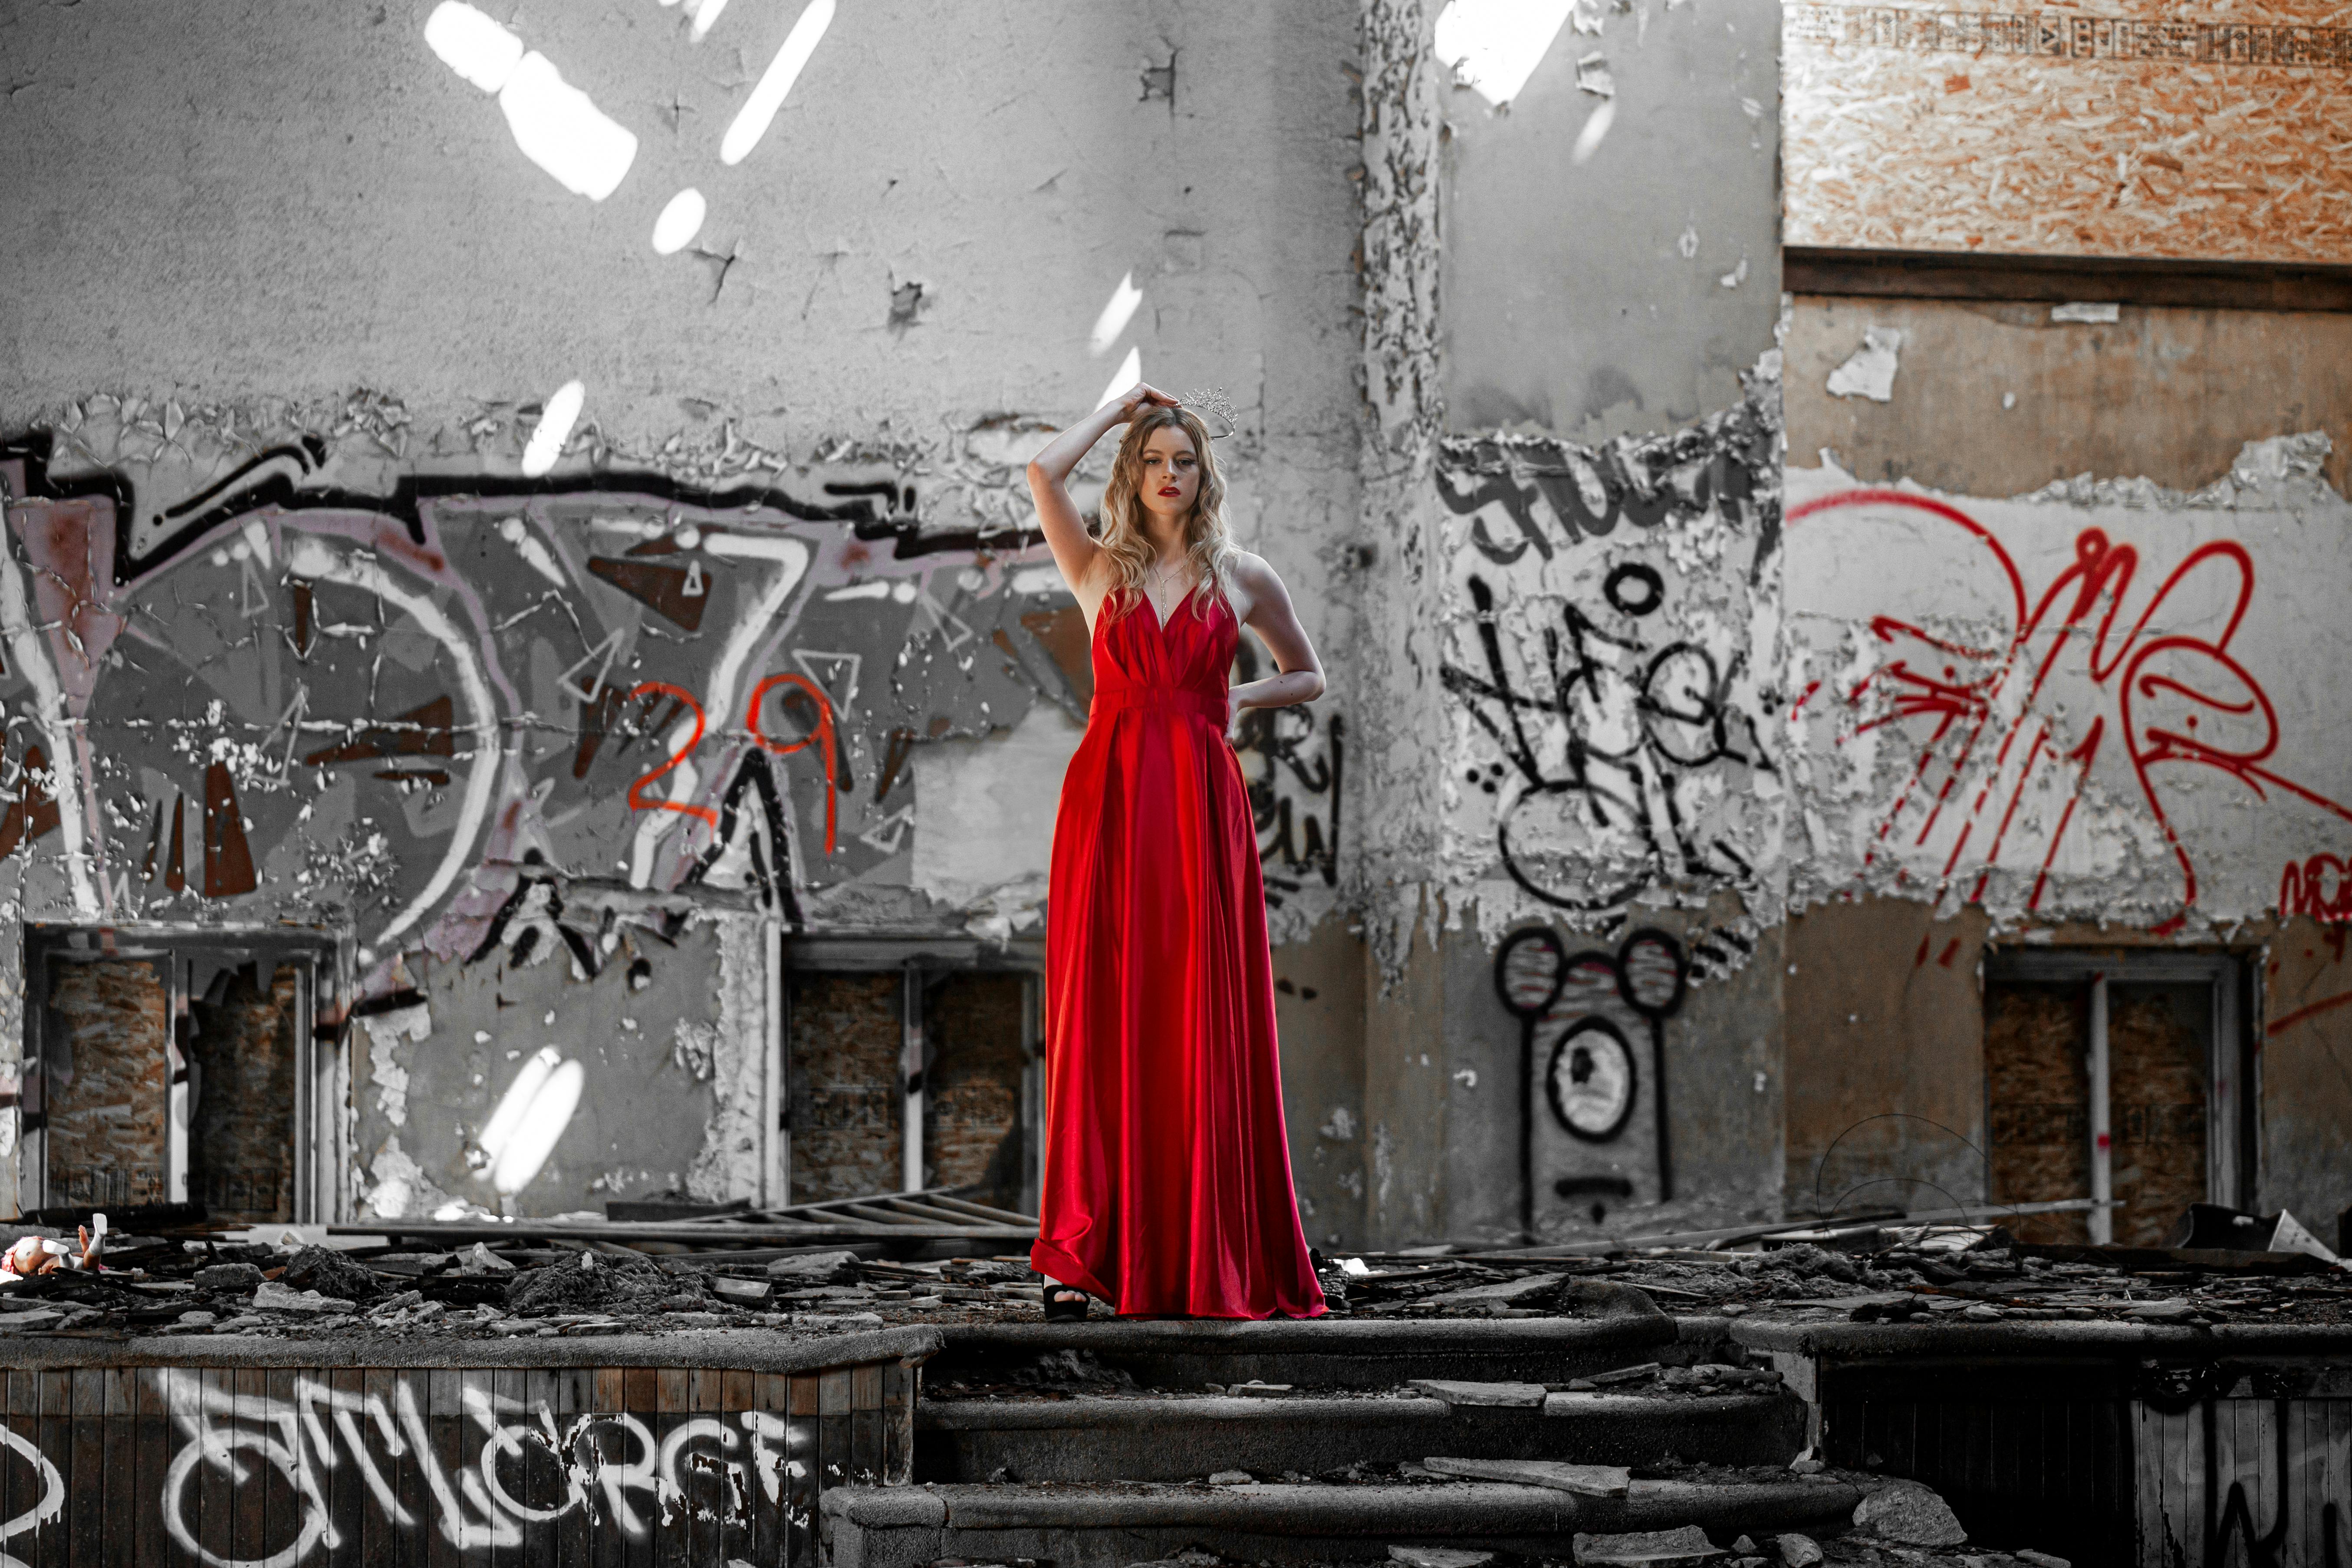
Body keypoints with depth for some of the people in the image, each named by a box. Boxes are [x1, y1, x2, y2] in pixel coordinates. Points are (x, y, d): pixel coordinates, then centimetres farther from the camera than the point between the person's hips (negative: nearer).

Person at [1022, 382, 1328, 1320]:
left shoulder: (1242, 578, 11)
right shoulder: (1099, 570, 10)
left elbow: (1308, 677, 22)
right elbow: (1042, 472, -6)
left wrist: (1240, 698, 3)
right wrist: (1120, 406, 7)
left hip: (1201, 802, 0)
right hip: (1110, 794, 0)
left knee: (1204, 1025, -3)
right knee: (1102, 1018, -4)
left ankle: (1210, 1260, 0)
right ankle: (1083, 1256, -4)